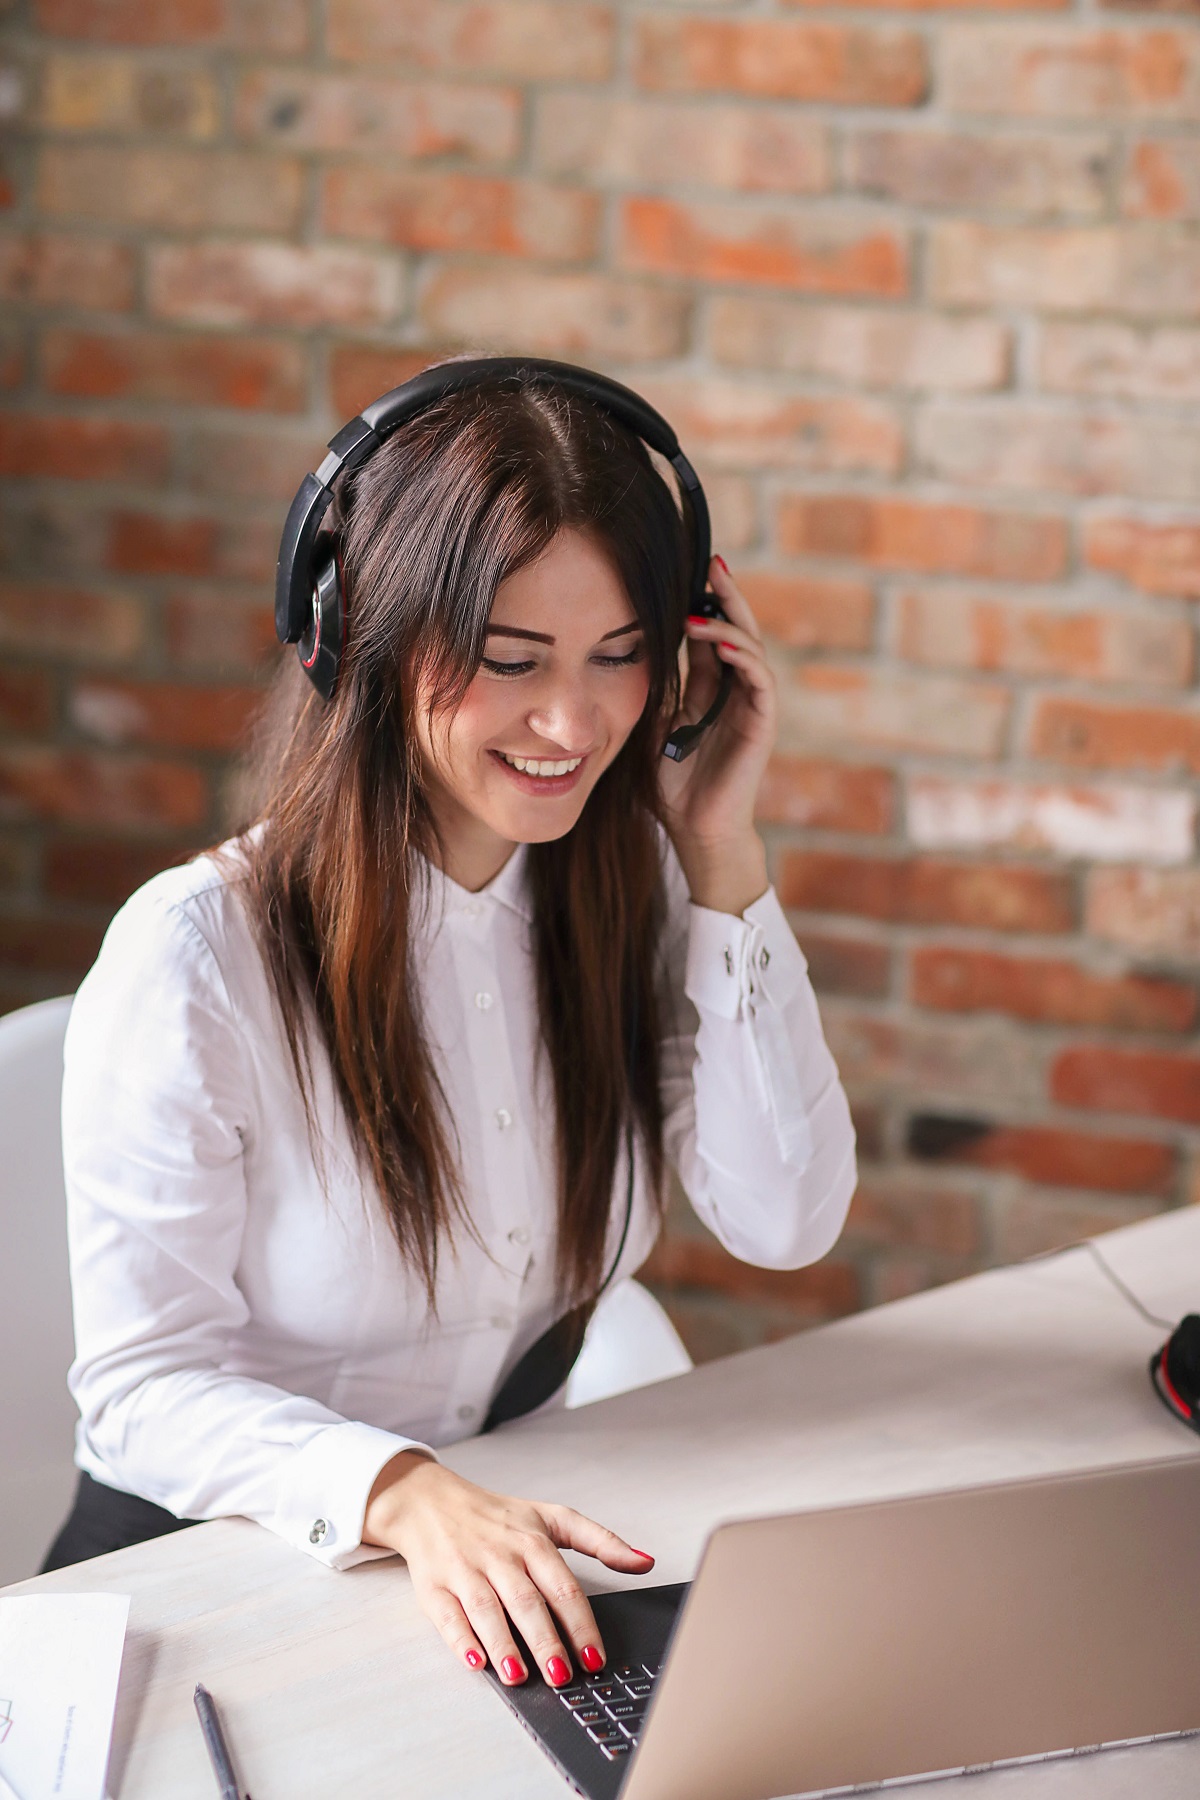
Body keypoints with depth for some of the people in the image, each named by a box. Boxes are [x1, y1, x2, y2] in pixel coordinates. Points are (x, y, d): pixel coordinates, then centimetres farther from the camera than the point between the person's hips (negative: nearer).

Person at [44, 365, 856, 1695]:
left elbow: (786, 1222, -6)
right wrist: (405, 1495, -35)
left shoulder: (632, 890, 1)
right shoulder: (197, 953, -17)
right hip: (211, 1570, -4)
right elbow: (148, 1382, -16)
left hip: (512, 1538, 4)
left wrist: (723, 850, -11)